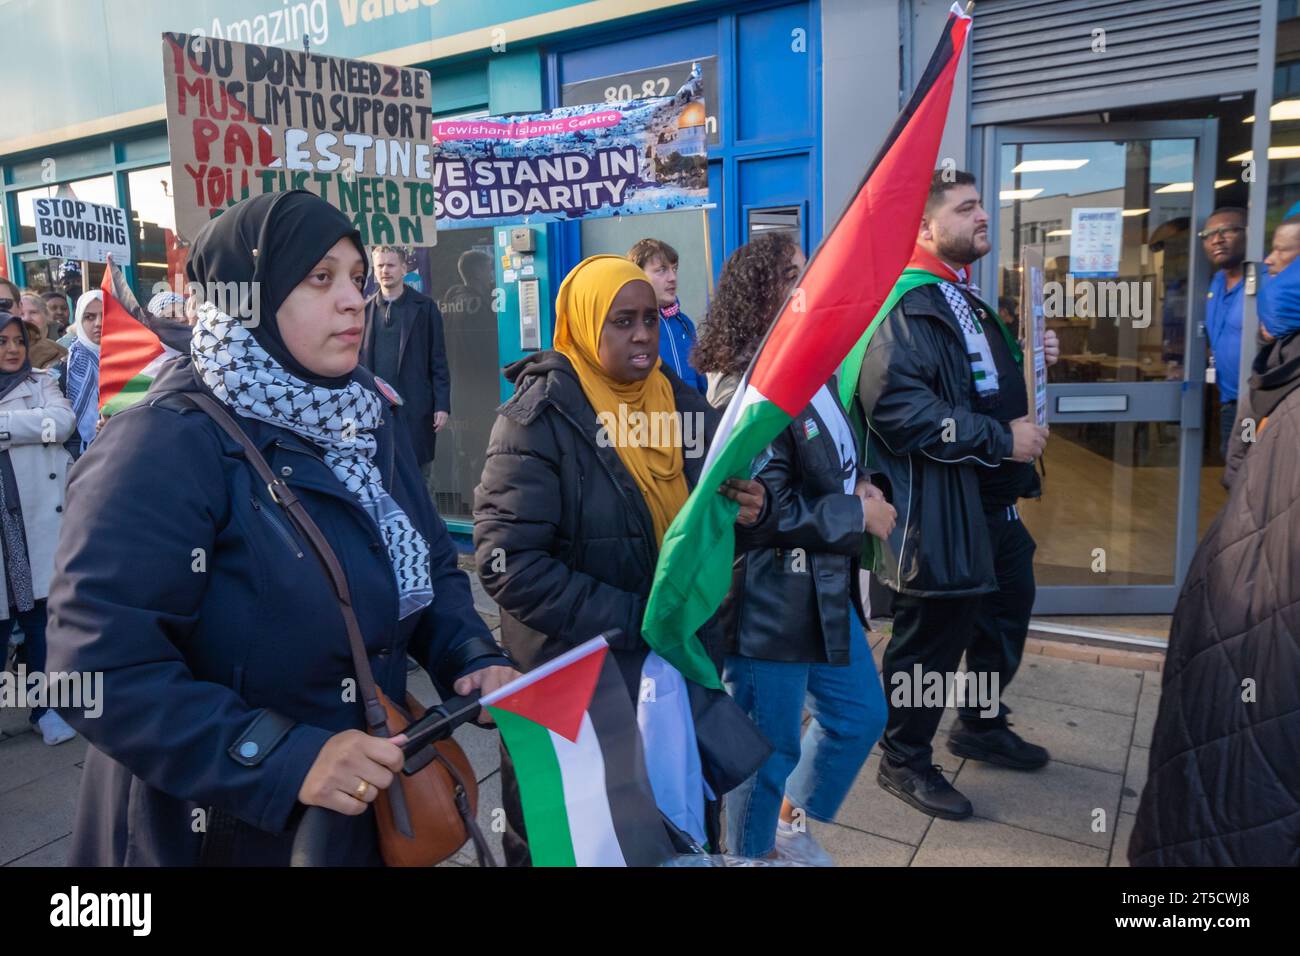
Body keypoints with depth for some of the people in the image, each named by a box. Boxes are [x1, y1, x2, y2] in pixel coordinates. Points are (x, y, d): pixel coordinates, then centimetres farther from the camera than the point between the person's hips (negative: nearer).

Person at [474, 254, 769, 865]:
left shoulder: (686, 405, 2)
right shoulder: (539, 419, -15)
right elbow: (508, 562, -22)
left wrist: (748, 515, -14)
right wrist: (632, 621, -24)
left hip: (683, 666, 5)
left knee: (686, 831, 23)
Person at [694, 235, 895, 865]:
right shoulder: (748, 387, -20)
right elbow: (768, 507, -24)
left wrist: (857, 486, 0)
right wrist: (859, 515, -13)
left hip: (826, 588, 9)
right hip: (769, 598, -9)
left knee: (861, 715, 22)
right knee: (769, 749, 8)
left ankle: (791, 825, 43)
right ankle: (753, 853, 35)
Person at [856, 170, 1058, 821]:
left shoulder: (965, 301, 17)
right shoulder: (906, 305, -17)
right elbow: (896, 403, -30)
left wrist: (1032, 358, 8)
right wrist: (1001, 440, -25)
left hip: (995, 506, 11)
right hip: (938, 511, -11)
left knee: (1006, 616, 23)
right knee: (931, 637, 2)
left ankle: (981, 725, 45)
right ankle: (904, 761, 24)